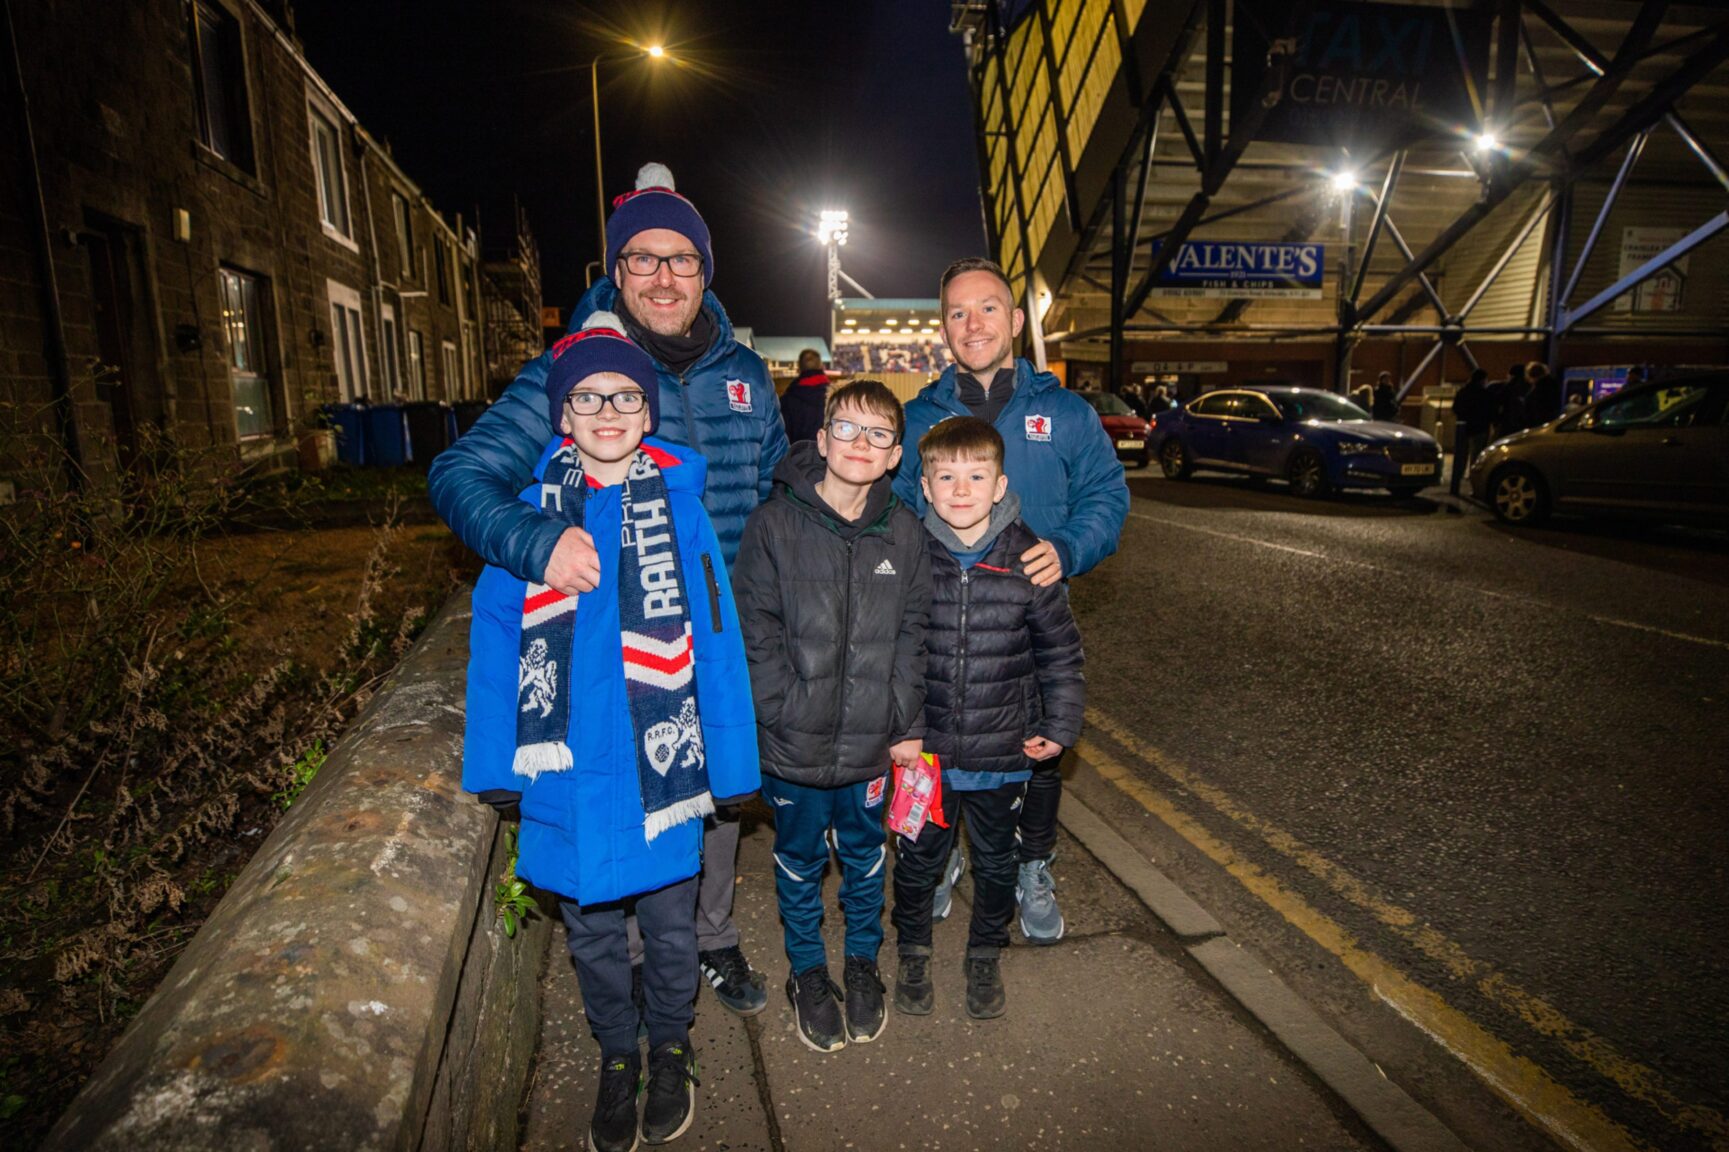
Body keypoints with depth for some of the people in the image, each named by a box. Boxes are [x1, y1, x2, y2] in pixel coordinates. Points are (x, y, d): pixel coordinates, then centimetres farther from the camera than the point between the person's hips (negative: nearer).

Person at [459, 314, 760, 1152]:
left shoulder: (678, 507, -7)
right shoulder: (529, 510, -3)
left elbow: (717, 643, -7)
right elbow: (495, 643, 0)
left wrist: (732, 764, -6)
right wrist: (493, 764, 0)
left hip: (658, 769, -1)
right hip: (566, 774, 2)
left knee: (668, 925, 18)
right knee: (591, 932, 20)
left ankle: (670, 1047, 45)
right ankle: (616, 1055, 46)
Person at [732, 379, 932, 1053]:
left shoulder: (904, 531, -2)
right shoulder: (775, 523, -10)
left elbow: (913, 635, 2)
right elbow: (755, 631, -9)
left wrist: (907, 723, -1)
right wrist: (784, 714, -14)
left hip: (872, 739, 2)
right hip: (793, 742, -2)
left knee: (864, 853, 20)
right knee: (800, 859, 17)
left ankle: (863, 961, 44)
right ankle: (808, 971, 40)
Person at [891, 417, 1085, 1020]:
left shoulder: (1029, 560, -10)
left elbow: (1061, 652, 1)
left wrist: (1060, 727, -2)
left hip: (1003, 751, 0)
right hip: (923, 749, 0)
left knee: (996, 862, 19)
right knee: (918, 860, 17)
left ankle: (985, 958, 44)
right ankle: (913, 956, 43)